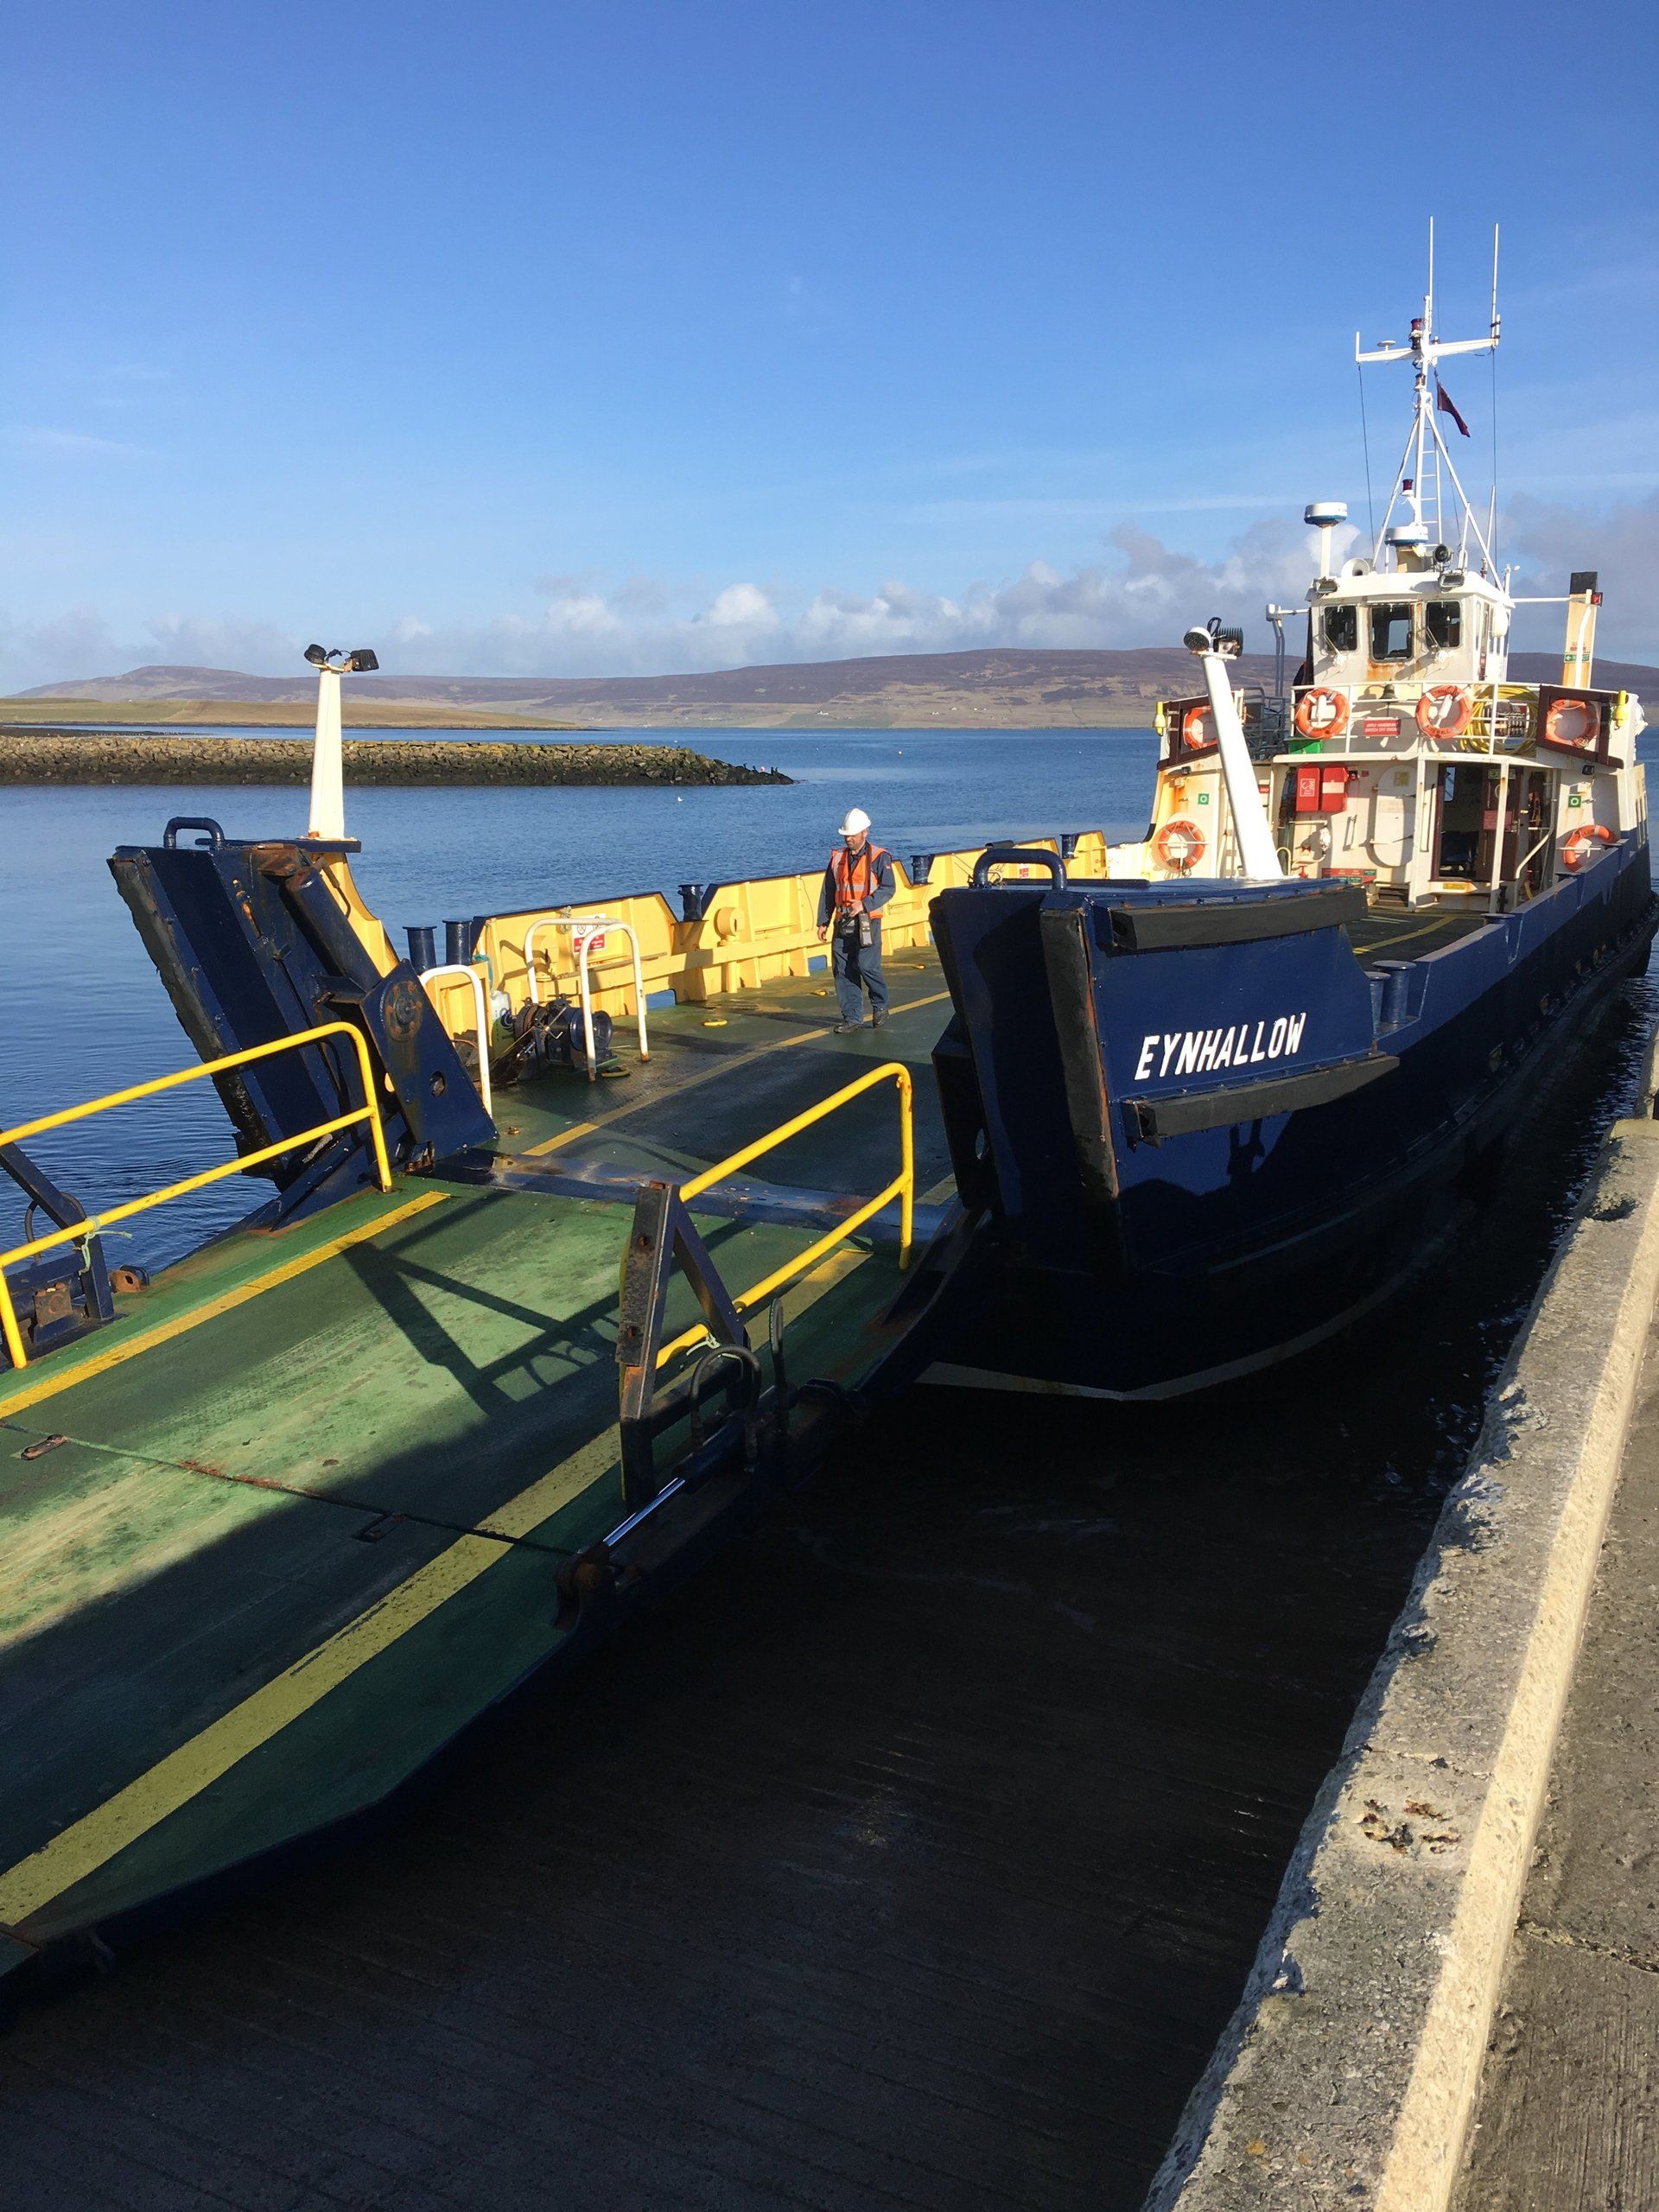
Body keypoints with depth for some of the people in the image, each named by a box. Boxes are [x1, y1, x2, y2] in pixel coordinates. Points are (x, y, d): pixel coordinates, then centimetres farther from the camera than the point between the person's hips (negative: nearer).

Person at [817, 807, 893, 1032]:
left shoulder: (879, 857, -2)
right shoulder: (837, 857, 13)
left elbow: (888, 888, -8)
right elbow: (827, 891, 17)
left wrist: (864, 904, -19)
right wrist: (823, 921, 12)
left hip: (867, 922, -5)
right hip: (842, 923, 5)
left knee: (867, 966, -13)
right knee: (842, 970, 1)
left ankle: (880, 1005, 14)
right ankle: (852, 1017, 9)